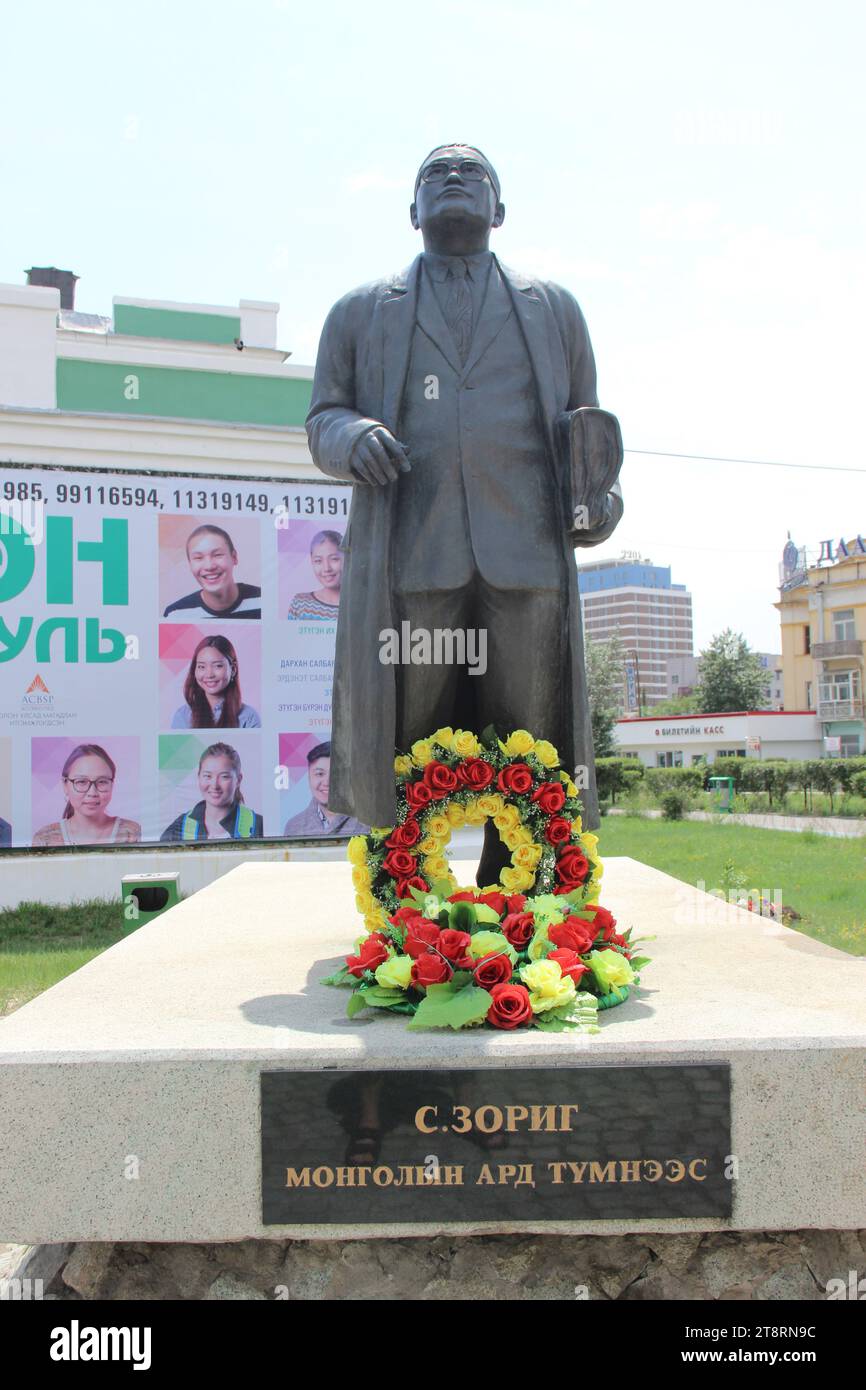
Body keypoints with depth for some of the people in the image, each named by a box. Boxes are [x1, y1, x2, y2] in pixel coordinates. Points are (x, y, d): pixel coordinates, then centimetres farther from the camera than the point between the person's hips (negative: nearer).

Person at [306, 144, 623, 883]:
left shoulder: (553, 308, 24)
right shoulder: (360, 312, 22)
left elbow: (588, 430, 22)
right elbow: (321, 423, 17)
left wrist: (600, 494, 1)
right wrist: (351, 436, -8)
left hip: (526, 557, 1)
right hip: (410, 560, 0)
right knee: (402, 762, -2)